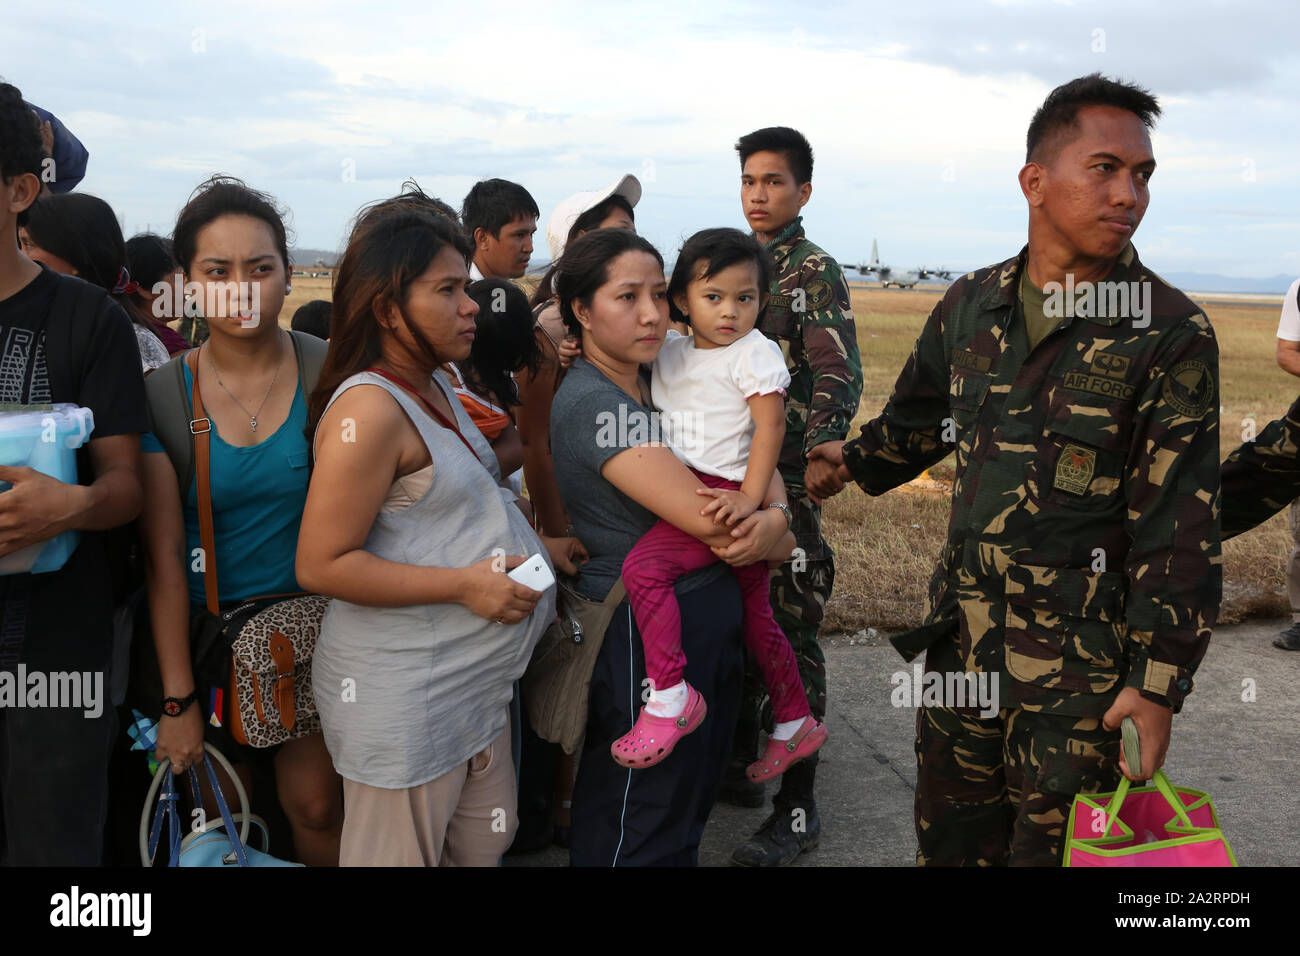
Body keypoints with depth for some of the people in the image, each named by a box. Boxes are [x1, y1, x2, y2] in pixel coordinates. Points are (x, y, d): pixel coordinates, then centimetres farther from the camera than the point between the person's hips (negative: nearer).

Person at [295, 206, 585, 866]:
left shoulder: (436, 387, 10)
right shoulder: (369, 408, -21)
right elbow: (322, 565, -23)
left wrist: (535, 546, 11)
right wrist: (464, 584, -23)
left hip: (473, 678, 10)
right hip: (401, 694, -9)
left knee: (484, 845, 21)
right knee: (402, 856, 8)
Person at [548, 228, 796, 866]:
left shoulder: (657, 383, 9)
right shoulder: (592, 402, -19)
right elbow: (703, 514, -24)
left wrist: (772, 516, -11)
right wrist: (774, 537, -5)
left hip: (710, 619, 9)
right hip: (644, 633, -9)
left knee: (691, 806, 21)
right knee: (639, 835, 6)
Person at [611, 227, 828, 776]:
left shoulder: (756, 352, -6)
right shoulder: (671, 353, 14)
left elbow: (770, 426, -15)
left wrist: (751, 497, -24)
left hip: (725, 494, -8)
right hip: (683, 494, 8)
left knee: (643, 567, -24)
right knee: (756, 617, 16)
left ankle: (670, 698, -17)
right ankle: (795, 724, 31)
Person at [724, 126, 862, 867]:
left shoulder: (815, 272, -7)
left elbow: (840, 378, -15)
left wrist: (814, 462, -27)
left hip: (790, 479, -7)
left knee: (792, 636, -4)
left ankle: (798, 810, 5)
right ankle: (739, 762, 31)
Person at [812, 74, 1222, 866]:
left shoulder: (1172, 333, -9)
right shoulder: (971, 307, 3)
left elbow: (1181, 525, -11)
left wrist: (1159, 682, -12)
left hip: (1082, 656, -4)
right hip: (964, 629, 4)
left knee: (1051, 844, 9)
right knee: (951, 837, 17)